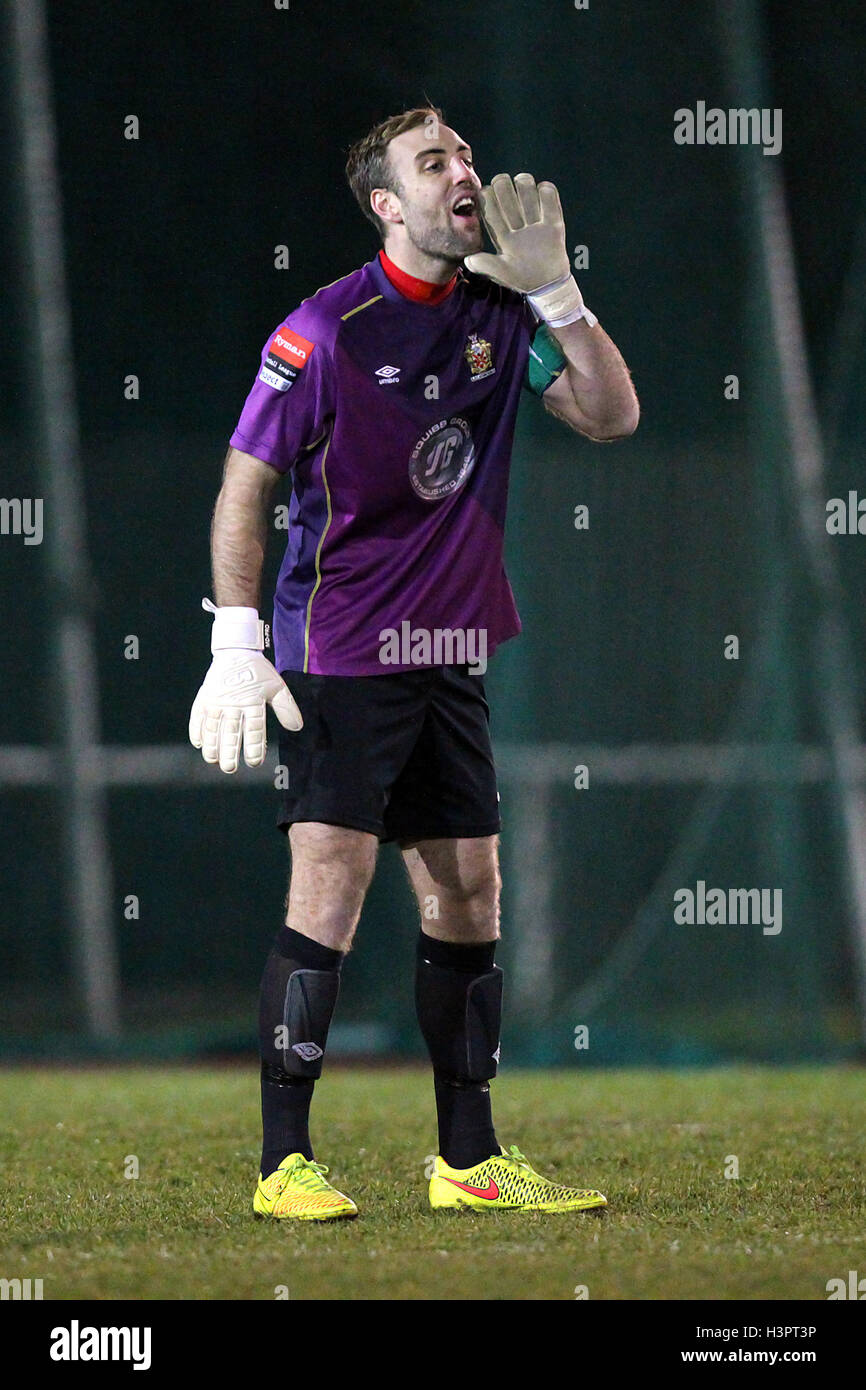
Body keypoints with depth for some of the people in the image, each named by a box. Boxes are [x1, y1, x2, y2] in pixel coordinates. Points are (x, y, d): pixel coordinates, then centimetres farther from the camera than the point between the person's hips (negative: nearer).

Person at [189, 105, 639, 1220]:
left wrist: (553, 291, -8)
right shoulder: (326, 330, -11)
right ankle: (284, 1163, -7)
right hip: (340, 656, -6)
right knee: (328, 893, -11)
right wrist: (236, 646, -12)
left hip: (450, 657, 6)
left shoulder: (502, 316, 6)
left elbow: (611, 415, 3)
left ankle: (468, 1160, 16)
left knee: (468, 896, 8)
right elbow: (245, 486, -7)